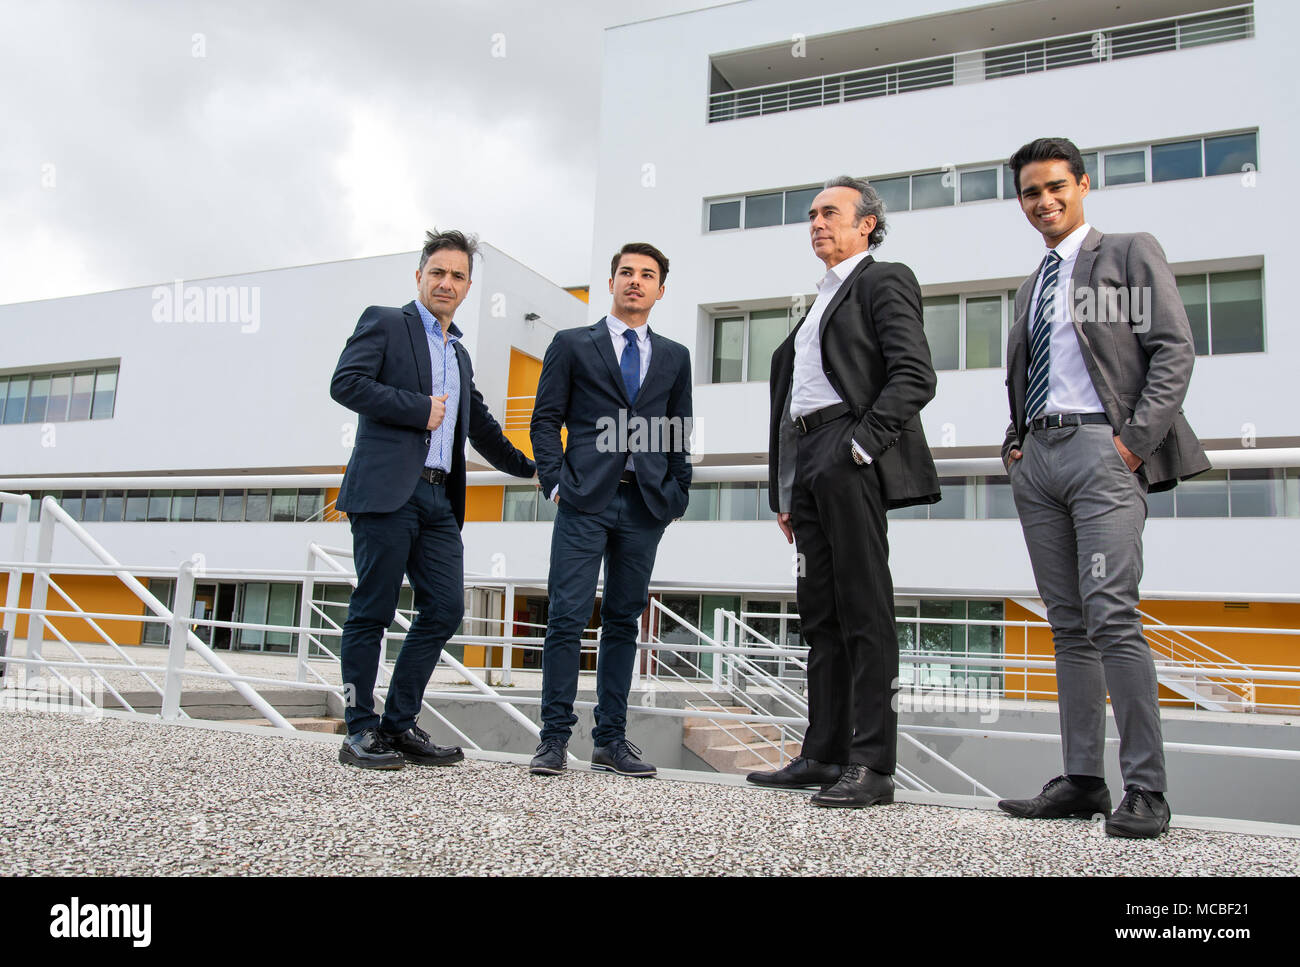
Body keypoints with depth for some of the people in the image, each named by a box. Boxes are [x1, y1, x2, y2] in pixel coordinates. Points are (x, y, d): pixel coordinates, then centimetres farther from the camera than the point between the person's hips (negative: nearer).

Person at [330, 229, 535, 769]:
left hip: (439, 499, 7)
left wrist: (532, 467, 36)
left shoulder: (459, 353, 26)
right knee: (372, 612, -2)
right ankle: (360, 733, 7)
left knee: (445, 610, 2)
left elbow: (479, 426, 35)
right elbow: (345, 383, -10)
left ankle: (399, 725, 13)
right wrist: (419, 408, -9)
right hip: (388, 492, -7)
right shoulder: (384, 323, 5)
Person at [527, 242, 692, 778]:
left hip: (646, 504, 3)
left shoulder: (674, 357, 17)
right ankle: (555, 737, 2)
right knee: (567, 617, -7)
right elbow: (546, 418, 5)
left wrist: (678, 494, 8)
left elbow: (679, 433, 17)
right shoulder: (572, 345, 9)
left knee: (624, 620, 7)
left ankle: (611, 739, 13)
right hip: (585, 499, -3)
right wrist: (556, 481, -5)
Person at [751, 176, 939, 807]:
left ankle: (871, 767, -3)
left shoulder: (884, 282, 3)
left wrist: (863, 443, -18)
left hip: (849, 464, -9)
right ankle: (824, 755, 15)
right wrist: (786, 492, 18)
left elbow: (915, 376, -11)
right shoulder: (820, 301, 28)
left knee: (865, 614, -7)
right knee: (820, 613, 9)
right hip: (807, 467, 9)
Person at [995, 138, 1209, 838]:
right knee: (1068, 624, 5)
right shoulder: (1032, 286, 24)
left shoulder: (1131, 254, 7)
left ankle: (1145, 790, -8)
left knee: (1111, 616, -16)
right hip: (1036, 458, 6)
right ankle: (1082, 779, 9)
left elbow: (1173, 349, -3)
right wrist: (1014, 440, 11)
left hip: (1100, 447, -6)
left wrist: (1138, 439, -13)